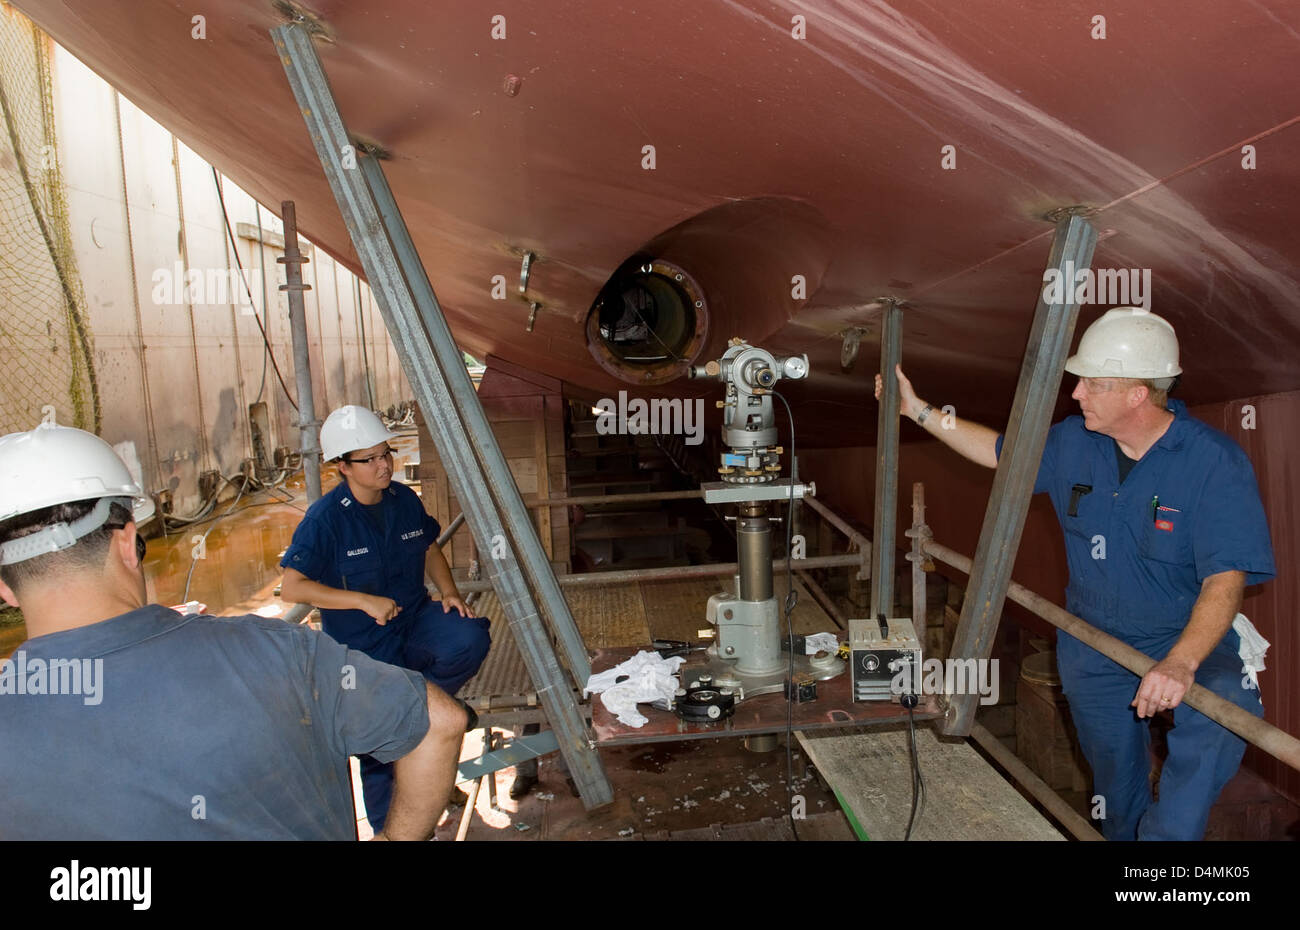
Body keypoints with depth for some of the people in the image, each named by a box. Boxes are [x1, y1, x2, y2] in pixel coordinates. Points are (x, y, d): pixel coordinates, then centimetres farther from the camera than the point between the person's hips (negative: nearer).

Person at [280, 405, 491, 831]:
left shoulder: (405, 499, -3)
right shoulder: (324, 519, -17)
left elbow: (429, 548, 13)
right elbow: (292, 587, -17)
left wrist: (449, 592, -4)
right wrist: (366, 600, -24)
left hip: (415, 619, 4)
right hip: (363, 646, -3)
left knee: (470, 638, -27)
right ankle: (386, 826, 28)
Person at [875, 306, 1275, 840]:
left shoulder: (1216, 463, -20)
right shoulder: (1072, 442, -4)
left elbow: (1225, 579, -27)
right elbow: (1001, 452, 13)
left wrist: (1180, 662, -43)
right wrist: (917, 409, 9)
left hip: (1188, 639, -4)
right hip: (1093, 646, 4)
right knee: (1116, 786, 15)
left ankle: (1166, 836, -24)